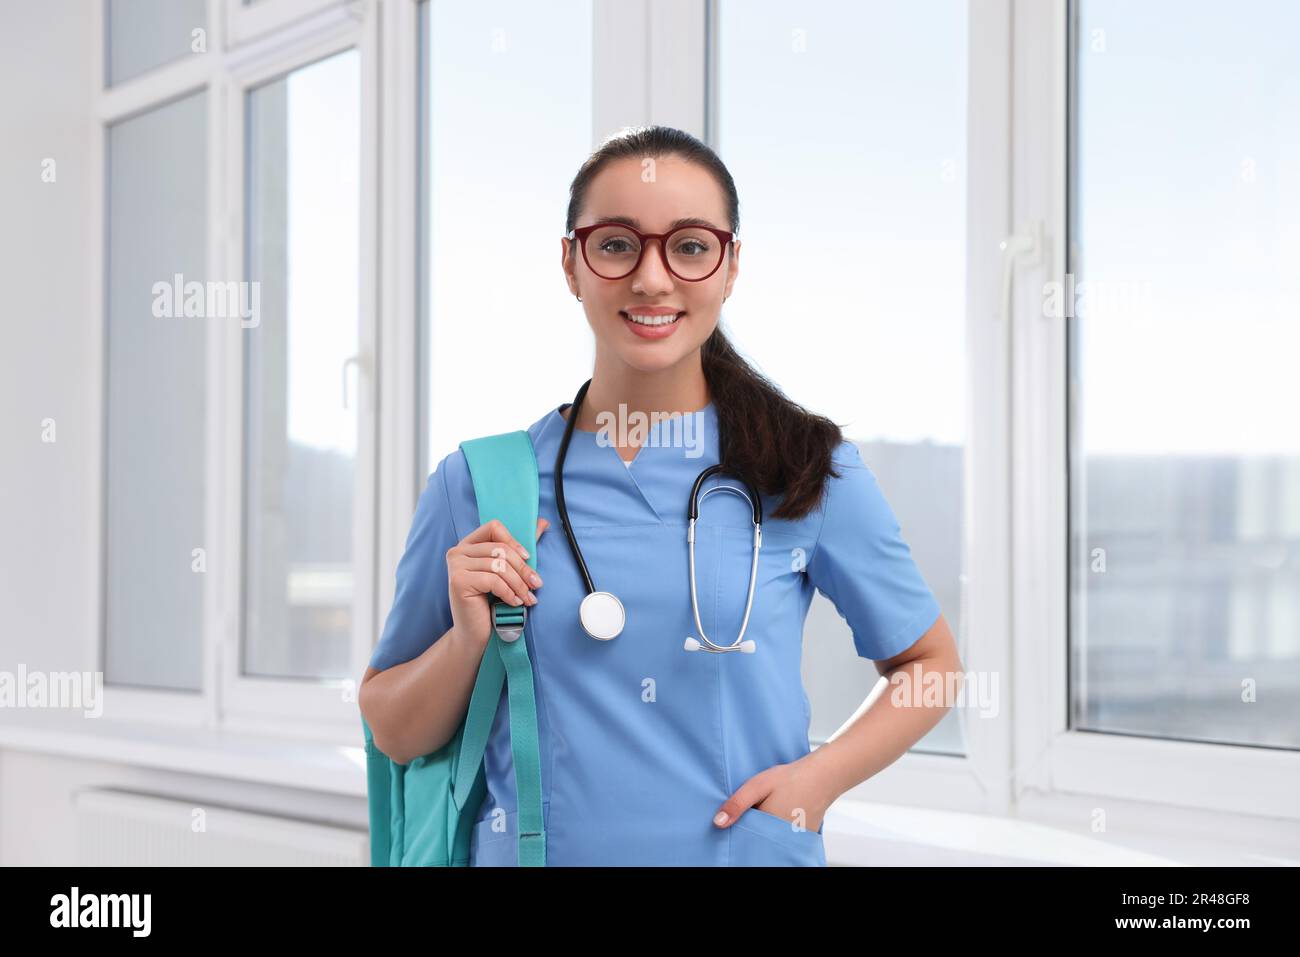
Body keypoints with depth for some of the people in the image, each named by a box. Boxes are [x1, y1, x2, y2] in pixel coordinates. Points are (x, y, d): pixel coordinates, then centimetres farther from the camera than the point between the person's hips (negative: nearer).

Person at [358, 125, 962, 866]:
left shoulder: (808, 469, -6)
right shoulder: (478, 484, -4)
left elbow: (929, 665, 6)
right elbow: (395, 734, 4)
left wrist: (821, 776, -9)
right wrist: (468, 640, -14)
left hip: (751, 849, -1)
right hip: (535, 848, 1)